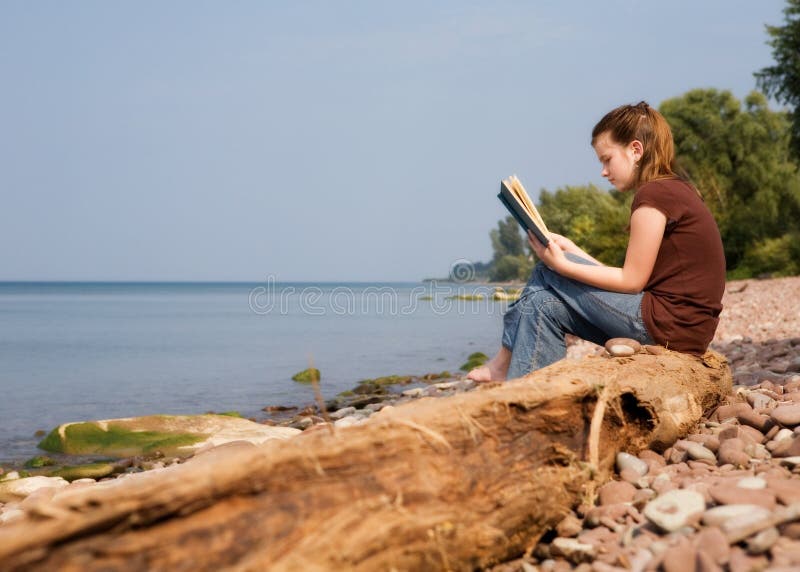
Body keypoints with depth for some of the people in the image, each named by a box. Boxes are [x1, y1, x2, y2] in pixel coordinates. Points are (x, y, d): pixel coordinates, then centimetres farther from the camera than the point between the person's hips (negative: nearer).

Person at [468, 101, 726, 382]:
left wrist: (562, 264, -12)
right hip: (684, 328, 9)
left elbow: (632, 281, -14)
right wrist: (573, 251, 12)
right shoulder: (673, 191, 17)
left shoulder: (654, 194, -13)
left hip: (666, 324, -9)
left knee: (548, 273, -2)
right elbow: (632, 277, 13)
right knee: (546, 305, 5)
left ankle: (506, 363, 12)